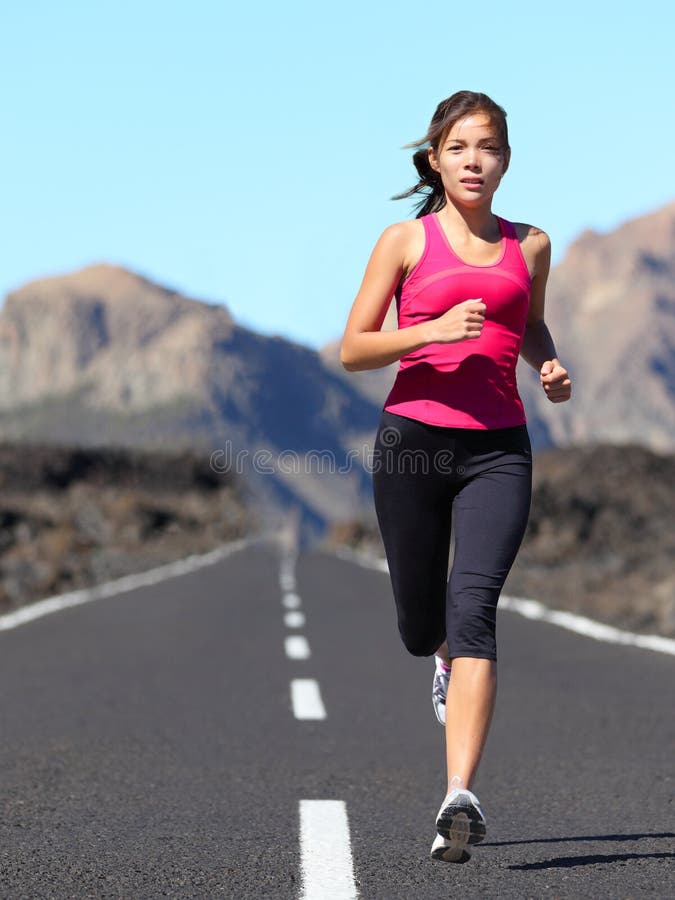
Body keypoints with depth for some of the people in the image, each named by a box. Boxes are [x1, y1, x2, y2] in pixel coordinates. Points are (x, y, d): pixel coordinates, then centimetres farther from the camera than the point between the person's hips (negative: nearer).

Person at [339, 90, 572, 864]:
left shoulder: (530, 245, 12)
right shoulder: (406, 241, 4)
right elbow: (352, 350, 2)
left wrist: (550, 368, 7)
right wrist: (434, 330, -14)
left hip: (497, 449, 0)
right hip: (413, 438, 0)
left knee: (472, 607, -19)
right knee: (421, 628, 10)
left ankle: (461, 798, -26)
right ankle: (452, 659, 50)